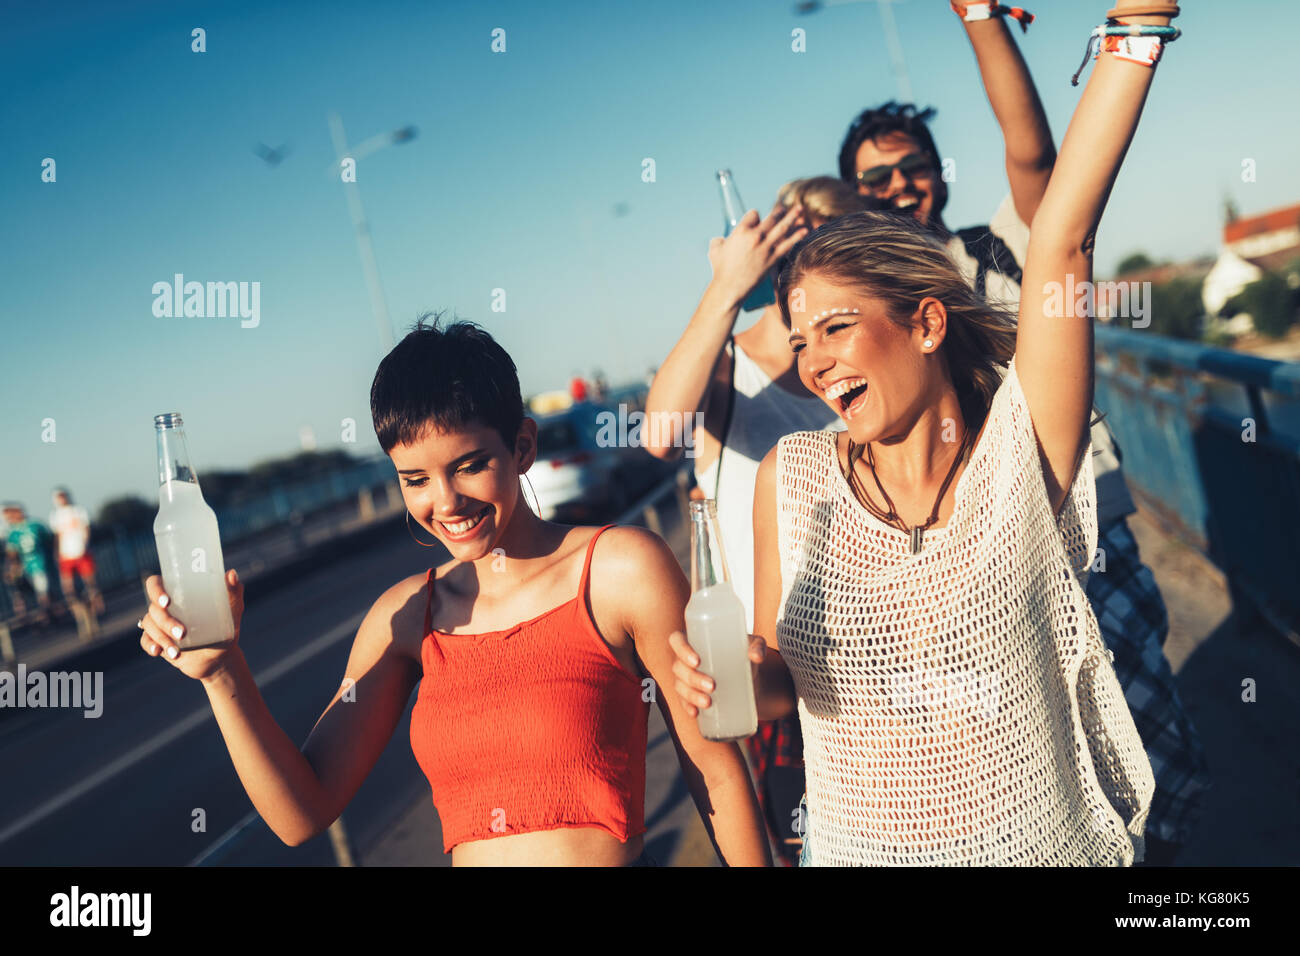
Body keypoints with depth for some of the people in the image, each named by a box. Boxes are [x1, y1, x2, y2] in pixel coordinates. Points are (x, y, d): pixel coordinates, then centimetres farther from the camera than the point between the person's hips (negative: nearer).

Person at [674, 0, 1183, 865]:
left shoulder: (1020, 444, -14)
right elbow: (779, 679, 1)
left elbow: (1063, 239, -23)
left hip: (1049, 842, -1)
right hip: (860, 846, 2)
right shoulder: (793, 477, -8)